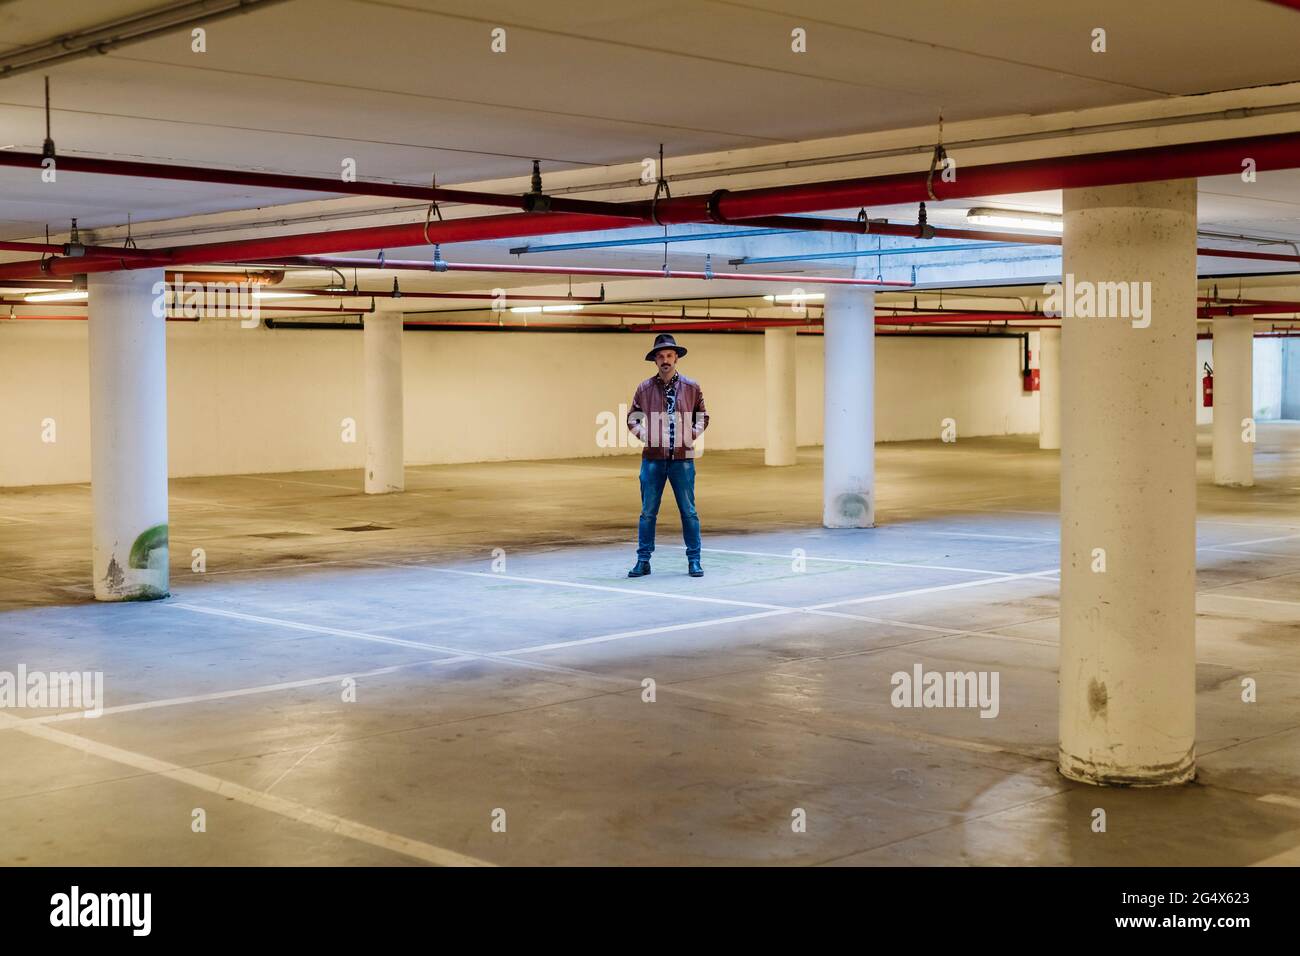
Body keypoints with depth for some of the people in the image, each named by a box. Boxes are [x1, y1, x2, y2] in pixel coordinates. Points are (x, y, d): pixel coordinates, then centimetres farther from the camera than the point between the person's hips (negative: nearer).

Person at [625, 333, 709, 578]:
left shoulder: (691, 387, 4)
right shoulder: (645, 388, 3)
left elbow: (702, 416, 16)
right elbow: (632, 418, 13)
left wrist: (693, 434, 0)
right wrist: (644, 435, -3)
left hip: (682, 458, 0)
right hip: (653, 458, 0)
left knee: (689, 512, 2)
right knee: (648, 512, 3)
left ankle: (694, 561, 9)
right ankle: (643, 561, 9)